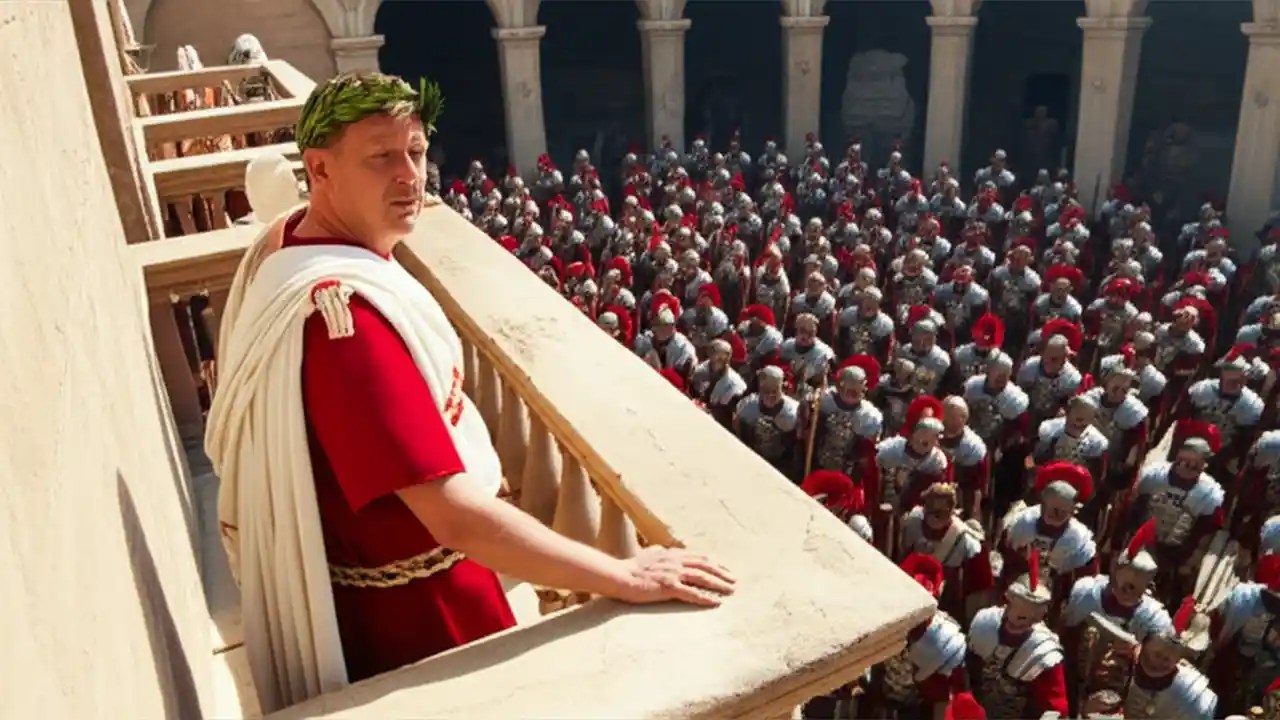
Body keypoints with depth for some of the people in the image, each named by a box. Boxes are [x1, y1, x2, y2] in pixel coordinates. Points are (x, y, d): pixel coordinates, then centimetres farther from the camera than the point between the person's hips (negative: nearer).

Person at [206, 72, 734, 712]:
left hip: (369, 565, 10)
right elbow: (455, 516, -40)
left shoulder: (292, 237, -6)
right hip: (407, 608, -10)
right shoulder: (344, 312, -39)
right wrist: (625, 577, -33)